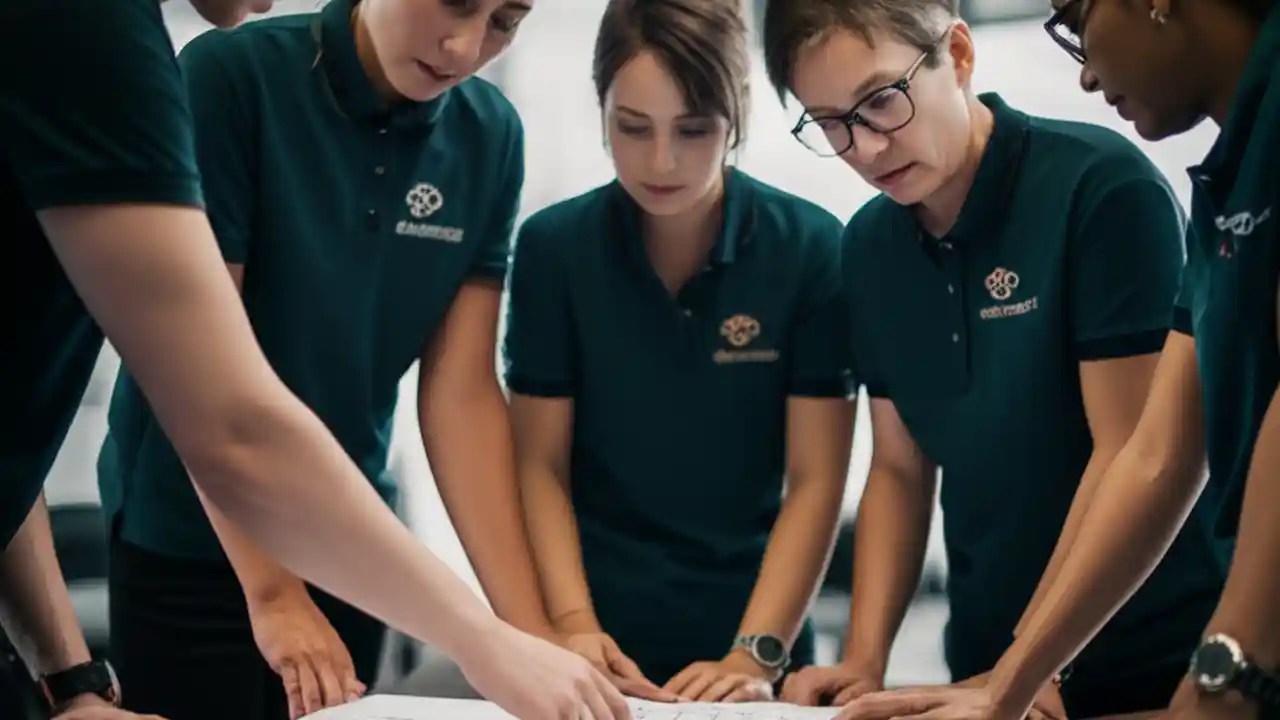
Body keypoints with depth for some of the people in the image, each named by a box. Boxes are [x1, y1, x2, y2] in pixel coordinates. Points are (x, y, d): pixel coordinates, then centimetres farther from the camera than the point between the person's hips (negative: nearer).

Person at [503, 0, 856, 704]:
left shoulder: (810, 247, -9)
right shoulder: (553, 245, -6)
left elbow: (816, 479, -8)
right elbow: (541, 465, -4)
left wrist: (757, 653, -17)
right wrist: (573, 625, -16)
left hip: (751, 628, 0)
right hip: (606, 643, 1)